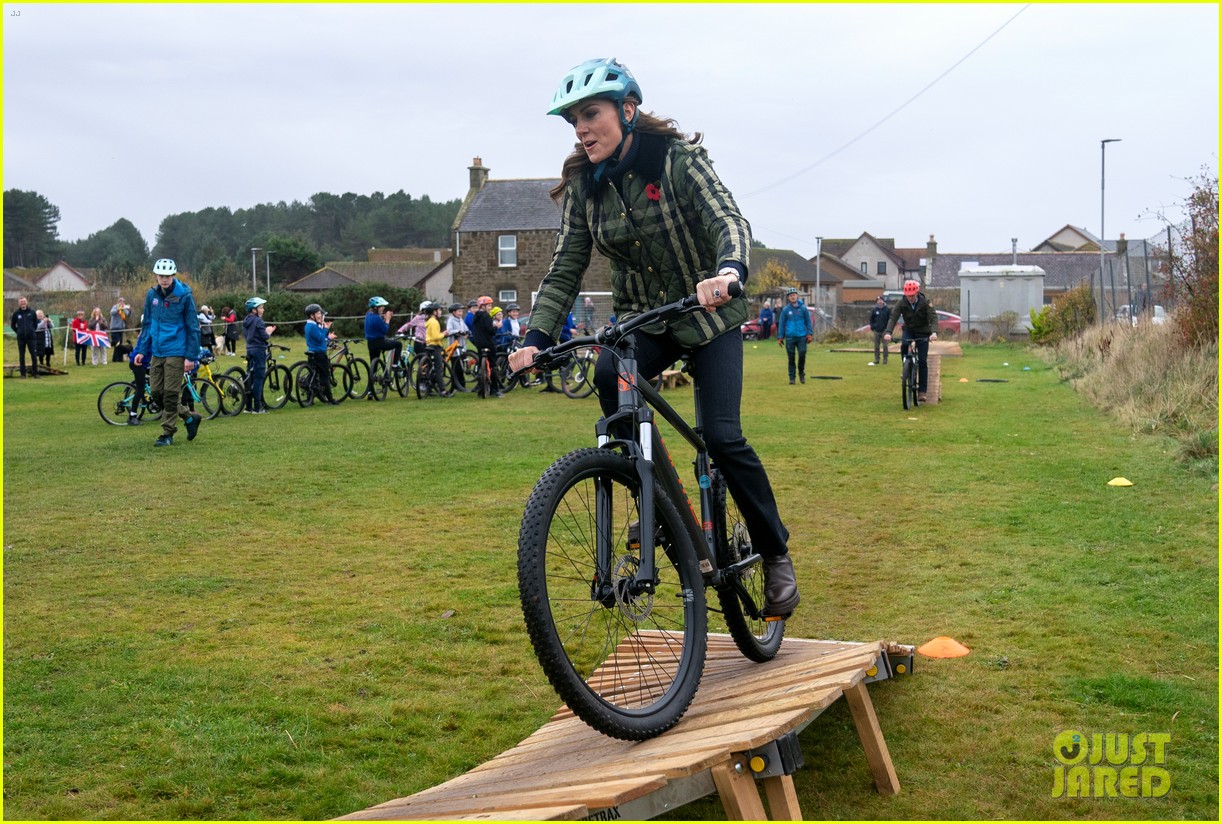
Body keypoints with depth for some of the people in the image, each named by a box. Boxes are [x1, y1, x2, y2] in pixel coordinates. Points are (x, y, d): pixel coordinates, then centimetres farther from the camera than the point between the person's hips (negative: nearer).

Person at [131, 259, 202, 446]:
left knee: (171, 394, -4)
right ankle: (190, 417, 23)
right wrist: (142, 351, 10)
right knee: (156, 392, 6)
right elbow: (147, 324, 15)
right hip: (157, 352, 6)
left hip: (175, 353, -6)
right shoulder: (152, 295, 6)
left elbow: (193, 327, -7)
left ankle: (168, 434, 7)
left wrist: (191, 357, -11)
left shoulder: (185, 295, -9)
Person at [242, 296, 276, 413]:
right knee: (258, 378, -6)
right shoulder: (258, 321, -15)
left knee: (250, 378, 12)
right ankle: (257, 407, -6)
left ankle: (248, 406, 14)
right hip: (259, 350, -8)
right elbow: (265, 337, -18)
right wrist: (268, 332, 4)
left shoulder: (245, 321, 11)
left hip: (250, 350, 8)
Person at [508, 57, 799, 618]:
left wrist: (727, 273, -52)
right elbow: (565, 269, -4)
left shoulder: (678, 160, -16)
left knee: (721, 436, -17)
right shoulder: (583, 185, -3)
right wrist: (537, 339, -19)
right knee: (608, 375, -30)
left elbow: (729, 221, -29)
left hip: (709, 317, -3)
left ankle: (776, 554, 7)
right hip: (642, 320, 4)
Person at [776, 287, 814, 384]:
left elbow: (808, 321, 6)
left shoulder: (803, 308, 1)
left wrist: (810, 334, 0)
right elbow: (781, 324, 5)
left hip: (801, 336, 0)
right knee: (791, 358, 4)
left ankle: (801, 373, 17)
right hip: (790, 337, 0)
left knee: (802, 355, -7)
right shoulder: (785, 310, 1)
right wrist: (780, 337, 2)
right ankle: (791, 378, 13)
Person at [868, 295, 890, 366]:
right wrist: (872, 327, 3)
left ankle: (885, 361, 3)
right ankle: (876, 360, 12)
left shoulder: (887, 310, 0)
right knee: (876, 346, 6)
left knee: (885, 346, -3)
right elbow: (871, 319, 13)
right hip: (876, 331, 2)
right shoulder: (874, 310, 4)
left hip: (884, 331, -2)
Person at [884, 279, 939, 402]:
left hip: (922, 333, -2)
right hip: (908, 330, 2)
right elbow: (893, 317, -23)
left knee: (922, 361, -9)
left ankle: (922, 391, -4)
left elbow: (933, 318, -27)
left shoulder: (925, 302, -19)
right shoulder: (901, 303, -15)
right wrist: (888, 332, -41)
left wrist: (934, 332, -47)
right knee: (904, 346, -31)